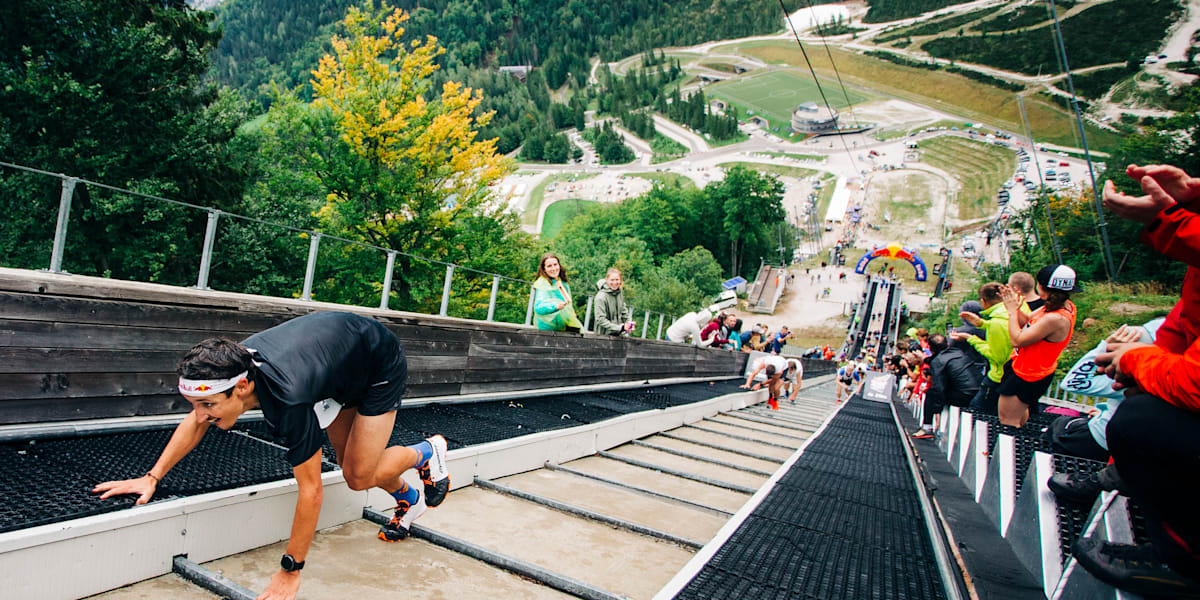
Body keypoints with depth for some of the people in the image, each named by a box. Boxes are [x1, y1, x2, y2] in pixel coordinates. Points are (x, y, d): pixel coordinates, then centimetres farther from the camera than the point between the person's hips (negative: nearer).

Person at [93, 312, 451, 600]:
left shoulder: (289, 399, -43)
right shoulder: (232, 365, -23)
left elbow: (310, 490, -35)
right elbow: (194, 423, 1)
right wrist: (152, 477, -5)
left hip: (382, 366, -7)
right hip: (342, 369, 8)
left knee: (359, 476, -9)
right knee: (348, 463, 13)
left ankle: (428, 451, 17)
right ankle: (409, 500, 38)